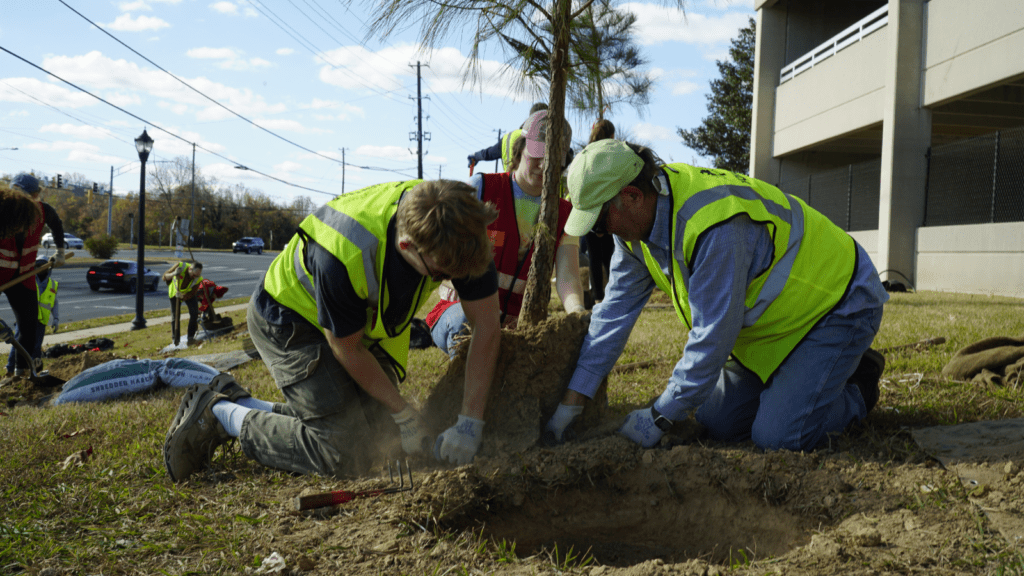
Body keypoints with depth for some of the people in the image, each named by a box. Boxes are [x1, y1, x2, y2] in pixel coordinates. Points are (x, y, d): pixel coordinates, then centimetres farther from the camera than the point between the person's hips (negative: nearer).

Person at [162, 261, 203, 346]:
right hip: (174, 292, -1)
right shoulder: (180, 266, -32)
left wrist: (183, 296, -46)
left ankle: (190, 338, -8)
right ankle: (175, 340, 10)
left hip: (188, 294, 1)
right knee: (175, 316, -4)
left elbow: (191, 294, -25)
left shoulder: (198, 279, -29)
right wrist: (173, 274, -41)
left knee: (194, 313, -17)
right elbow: (165, 277, -20)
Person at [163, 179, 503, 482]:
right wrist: (405, 416, -15)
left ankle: (234, 400, 16)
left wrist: (470, 423, -22)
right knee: (341, 453, -17)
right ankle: (217, 412, 3)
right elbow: (347, 349, -23)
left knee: (379, 435, 4)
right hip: (290, 320, -7)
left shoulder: (460, 230, -26)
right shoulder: (342, 258, -41)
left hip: (365, 320, 7)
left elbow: (487, 327, -18)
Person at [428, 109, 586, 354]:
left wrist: (577, 312, -35)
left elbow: (567, 276, -10)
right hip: (461, 310, -3)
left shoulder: (565, 216, 6)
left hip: (516, 320, 3)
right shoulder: (481, 188, -2)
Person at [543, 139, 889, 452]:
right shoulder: (639, 220, -8)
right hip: (777, 313, 9)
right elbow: (615, 311, -3)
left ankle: (857, 392, 7)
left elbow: (712, 336, -31)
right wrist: (572, 401, -4)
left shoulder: (715, 225, -37)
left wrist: (659, 417, -21)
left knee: (777, 436, -21)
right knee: (718, 425, 5)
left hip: (840, 304, -8)